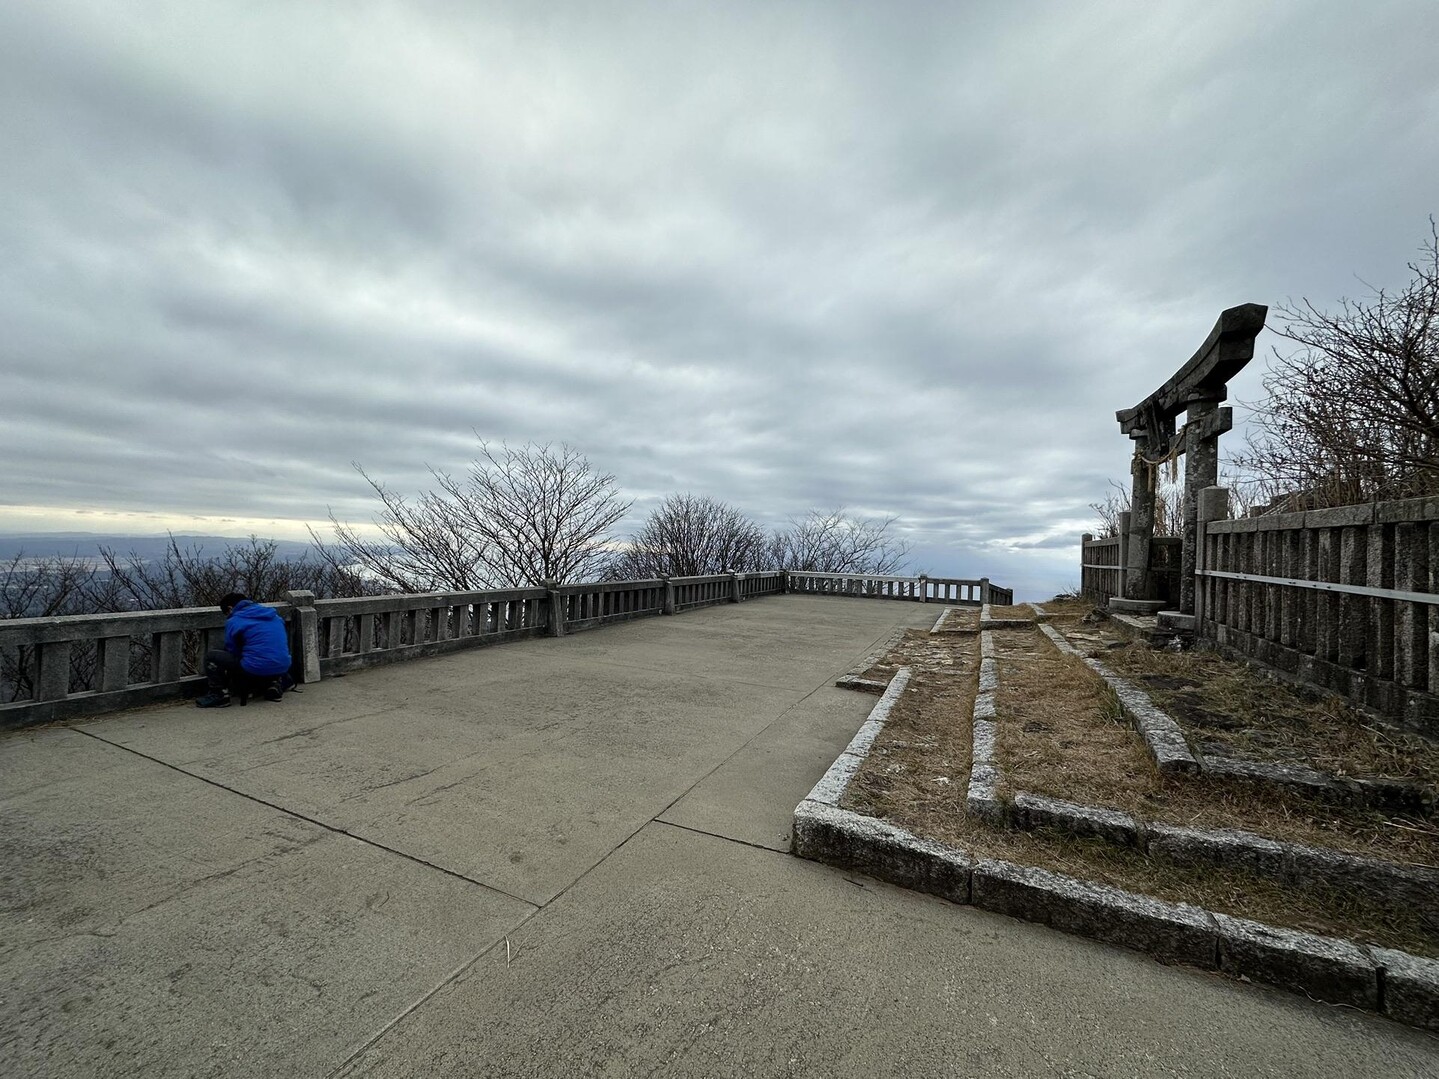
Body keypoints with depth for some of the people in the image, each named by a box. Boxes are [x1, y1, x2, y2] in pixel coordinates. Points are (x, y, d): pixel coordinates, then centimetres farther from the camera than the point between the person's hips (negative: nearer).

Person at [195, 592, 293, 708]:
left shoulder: (233, 621, 2)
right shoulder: (273, 614, 16)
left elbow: (233, 652, 9)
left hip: (256, 669, -6)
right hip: (282, 669, 6)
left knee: (211, 656, 10)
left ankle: (219, 694, 9)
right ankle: (273, 684, 21)